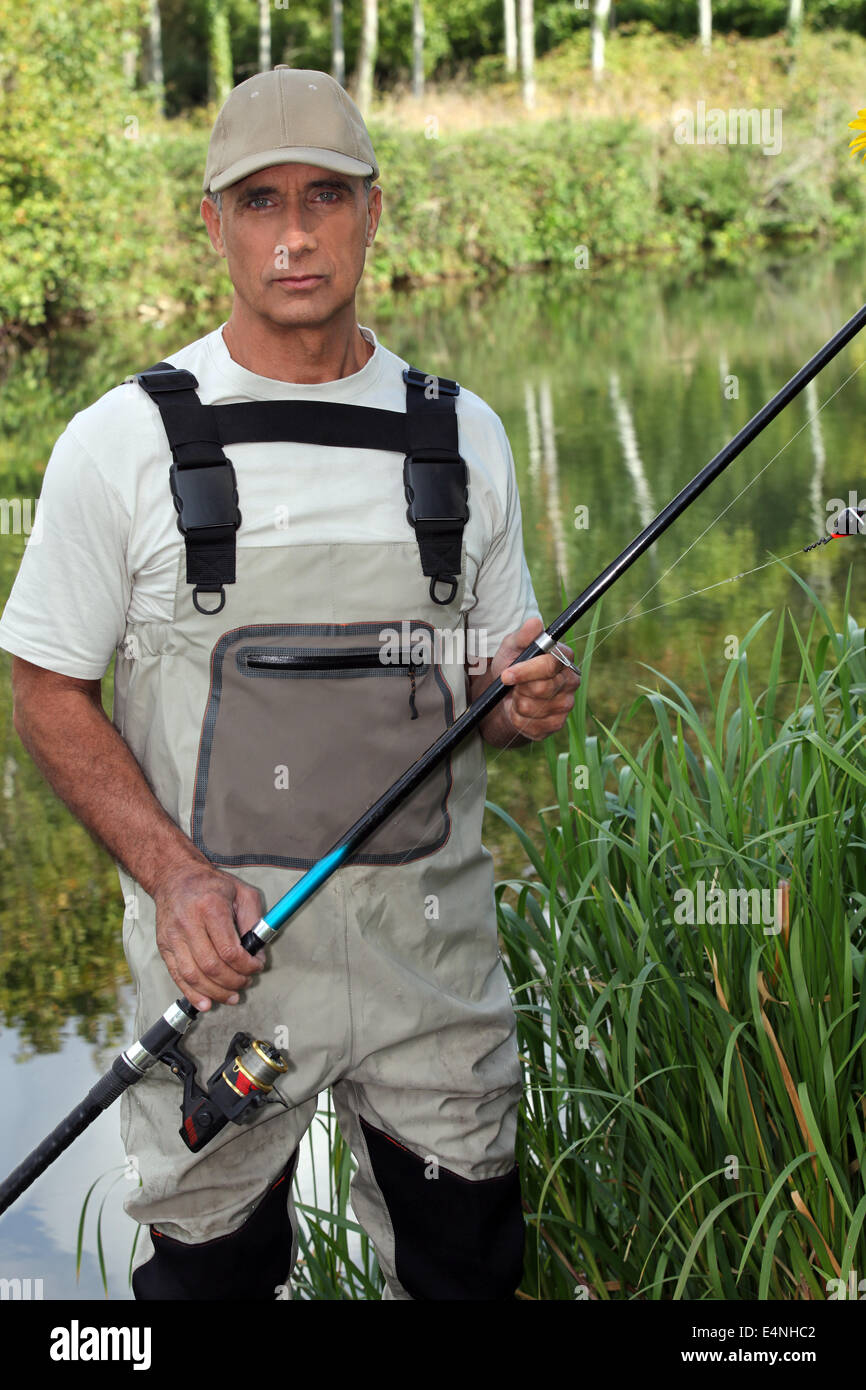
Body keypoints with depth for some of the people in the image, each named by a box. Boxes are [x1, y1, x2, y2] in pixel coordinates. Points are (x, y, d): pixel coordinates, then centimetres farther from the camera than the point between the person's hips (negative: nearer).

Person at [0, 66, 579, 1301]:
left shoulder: (464, 435, 6)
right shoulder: (123, 443, -4)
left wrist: (525, 703, -10)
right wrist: (173, 874, -15)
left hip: (435, 953, 3)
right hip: (221, 951, -2)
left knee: (469, 1269, 12)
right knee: (210, 1270, 9)